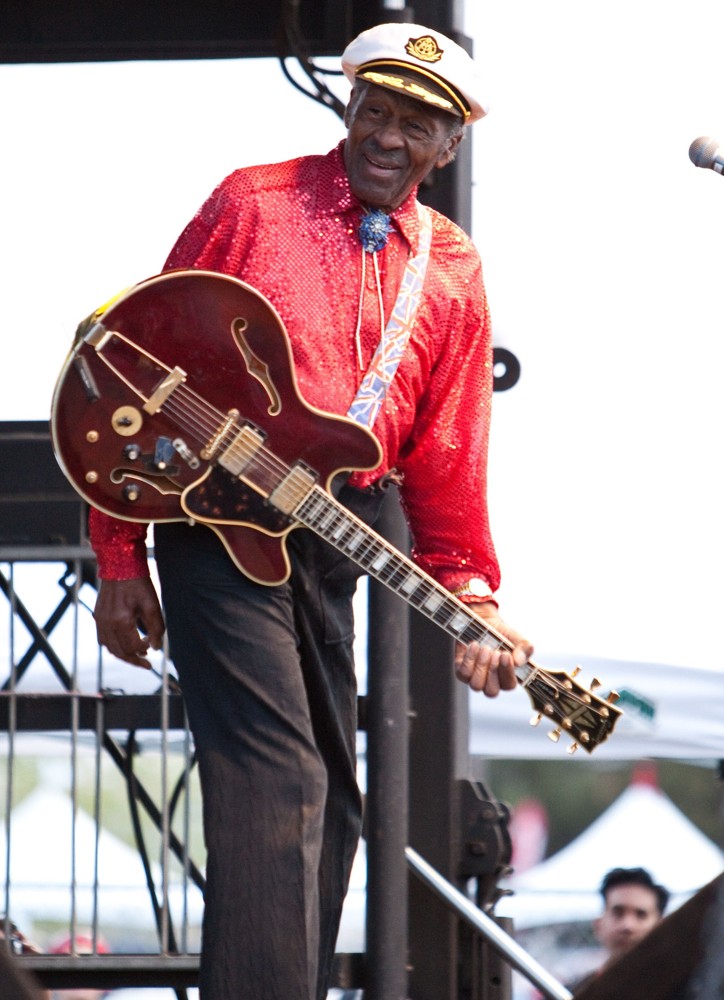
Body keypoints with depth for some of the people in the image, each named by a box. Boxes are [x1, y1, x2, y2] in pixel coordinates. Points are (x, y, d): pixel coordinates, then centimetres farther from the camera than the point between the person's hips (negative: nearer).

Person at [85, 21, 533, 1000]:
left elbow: (448, 457, 13)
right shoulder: (253, 206, -2)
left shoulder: (452, 273, 11)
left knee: (328, 801, 12)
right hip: (217, 522, -6)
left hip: (331, 544, 6)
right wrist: (119, 562, -6)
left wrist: (471, 598, 1)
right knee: (275, 775, -18)